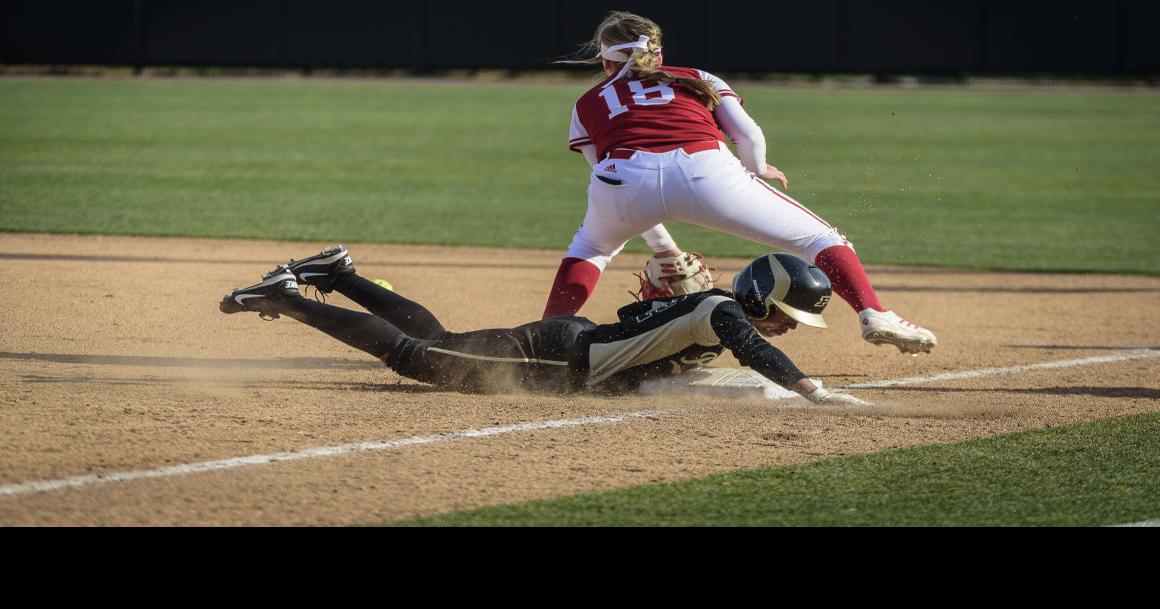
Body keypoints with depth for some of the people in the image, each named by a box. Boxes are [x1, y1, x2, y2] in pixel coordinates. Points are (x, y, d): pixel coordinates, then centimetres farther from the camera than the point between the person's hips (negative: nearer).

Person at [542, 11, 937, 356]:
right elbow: (749, 135, 18)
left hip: (623, 176, 1)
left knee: (592, 245, 35)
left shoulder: (588, 105, 33)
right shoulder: (699, 80, 33)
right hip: (705, 169, -1)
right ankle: (874, 316, -10)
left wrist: (662, 248, 42)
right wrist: (757, 170, 39)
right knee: (818, 240, 11)